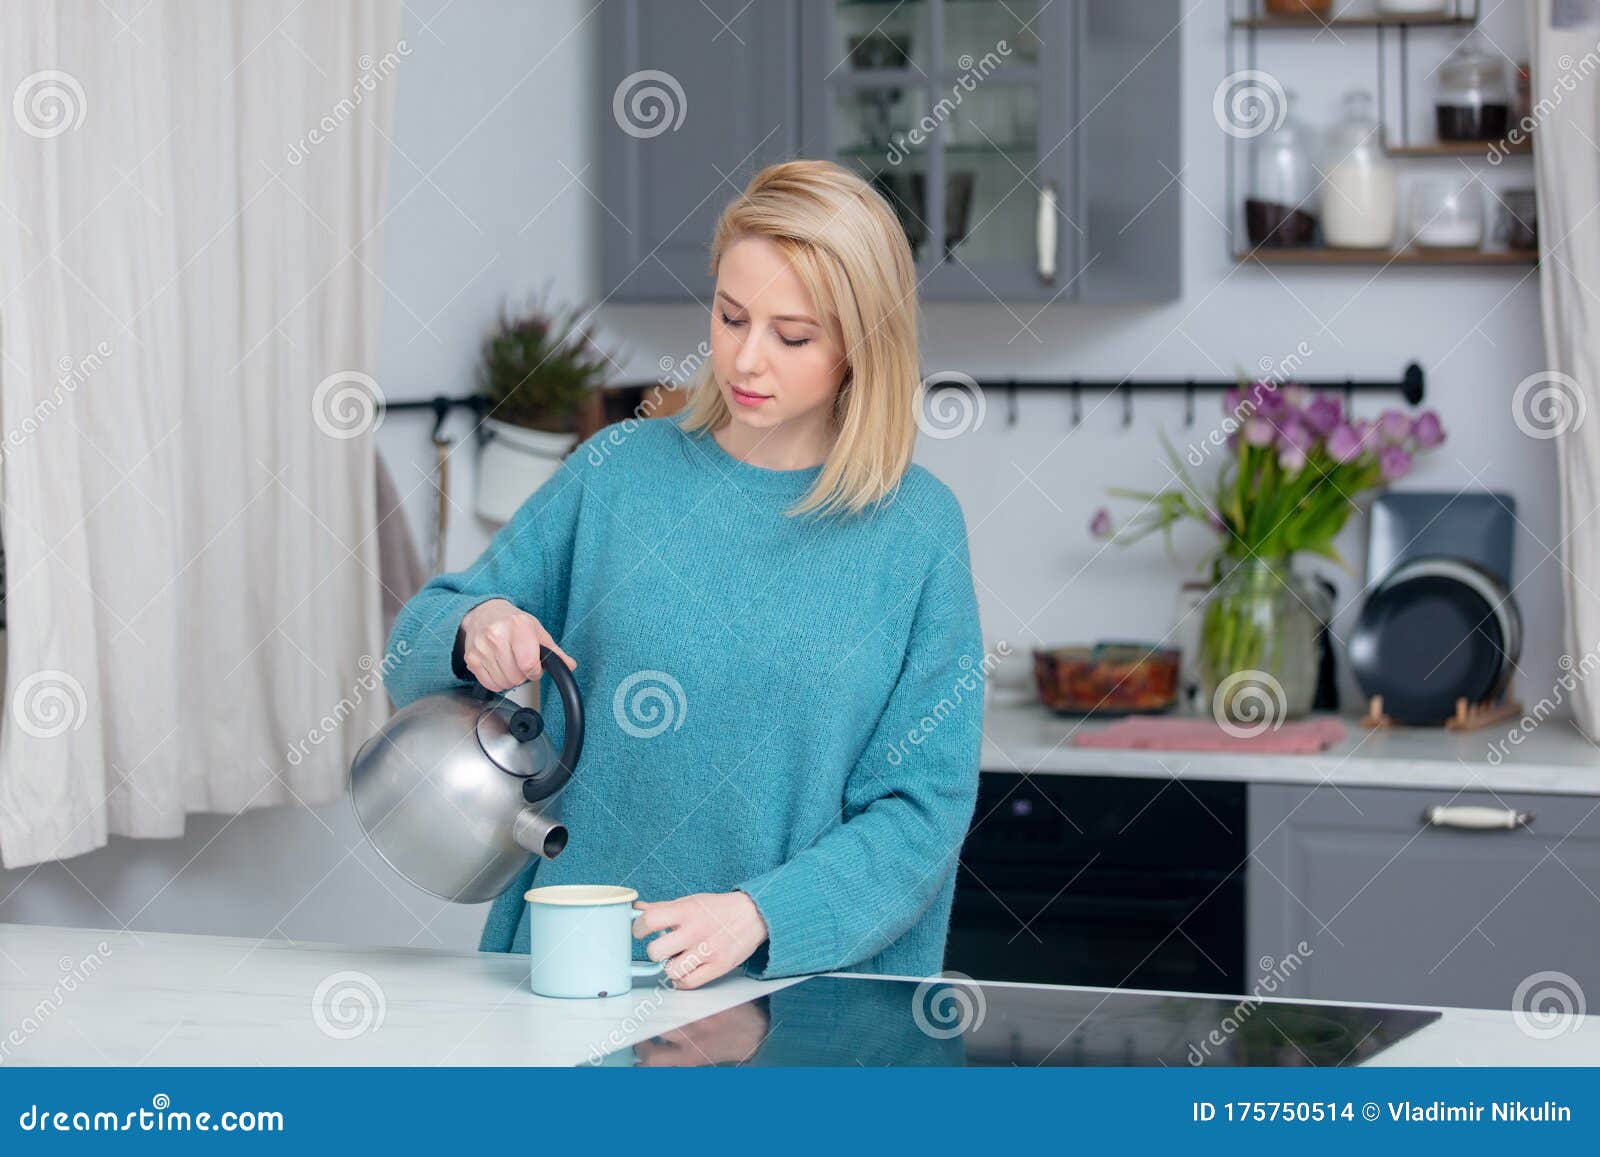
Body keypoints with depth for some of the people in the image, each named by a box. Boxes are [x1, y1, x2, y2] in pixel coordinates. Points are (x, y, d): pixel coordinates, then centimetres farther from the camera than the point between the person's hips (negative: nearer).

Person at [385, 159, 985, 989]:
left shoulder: (918, 526, 0)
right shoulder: (619, 471, 5)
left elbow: (922, 805, -2)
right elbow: (415, 655, 14)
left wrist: (759, 915, -17)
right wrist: (473, 628, -9)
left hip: (807, 985, -1)